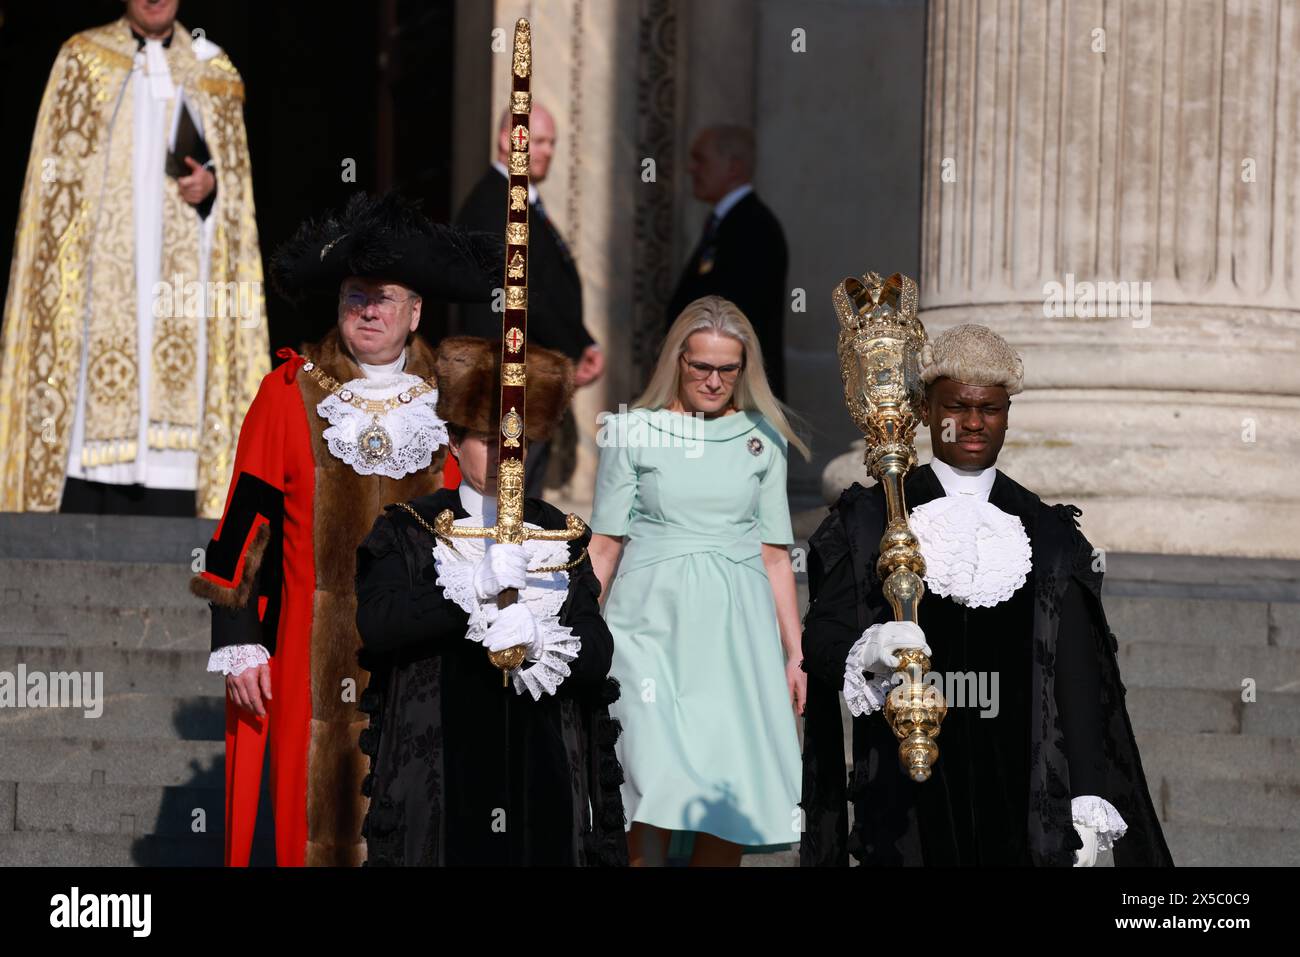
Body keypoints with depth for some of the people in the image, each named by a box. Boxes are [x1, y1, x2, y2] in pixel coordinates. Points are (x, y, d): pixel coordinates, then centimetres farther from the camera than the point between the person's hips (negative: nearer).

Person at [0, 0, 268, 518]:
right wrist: (62, 258, -5)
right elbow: (59, 170, 5)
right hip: (101, 258, -2)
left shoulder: (210, 70, 13)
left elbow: (235, 175, 15)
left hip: (179, 266, 2)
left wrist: (210, 184, -7)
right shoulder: (83, 58, 7)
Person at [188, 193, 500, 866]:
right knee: (318, 816, -3)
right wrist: (237, 645, -5)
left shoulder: (447, 402, 8)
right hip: (315, 653, -2)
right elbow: (243, 523, 0)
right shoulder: (291, 394, 1)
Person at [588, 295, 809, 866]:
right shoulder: (632, 432, 6)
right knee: (656, 795, -12)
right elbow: (604, 545, 6)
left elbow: (775, 556, 13)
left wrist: (794, 655, 10)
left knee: (735, 797, -3)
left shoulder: (763, 440, 12)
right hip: (652, 620, -2)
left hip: (735, 626, 2)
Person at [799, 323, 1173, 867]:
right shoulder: (872, 520, 6)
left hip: (1015, 778, 1)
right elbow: (821, 633, 0)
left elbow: (1073, 677, 7)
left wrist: (1085, 802, 0)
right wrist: (869, 650, -23)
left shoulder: (1048, 535, 9)